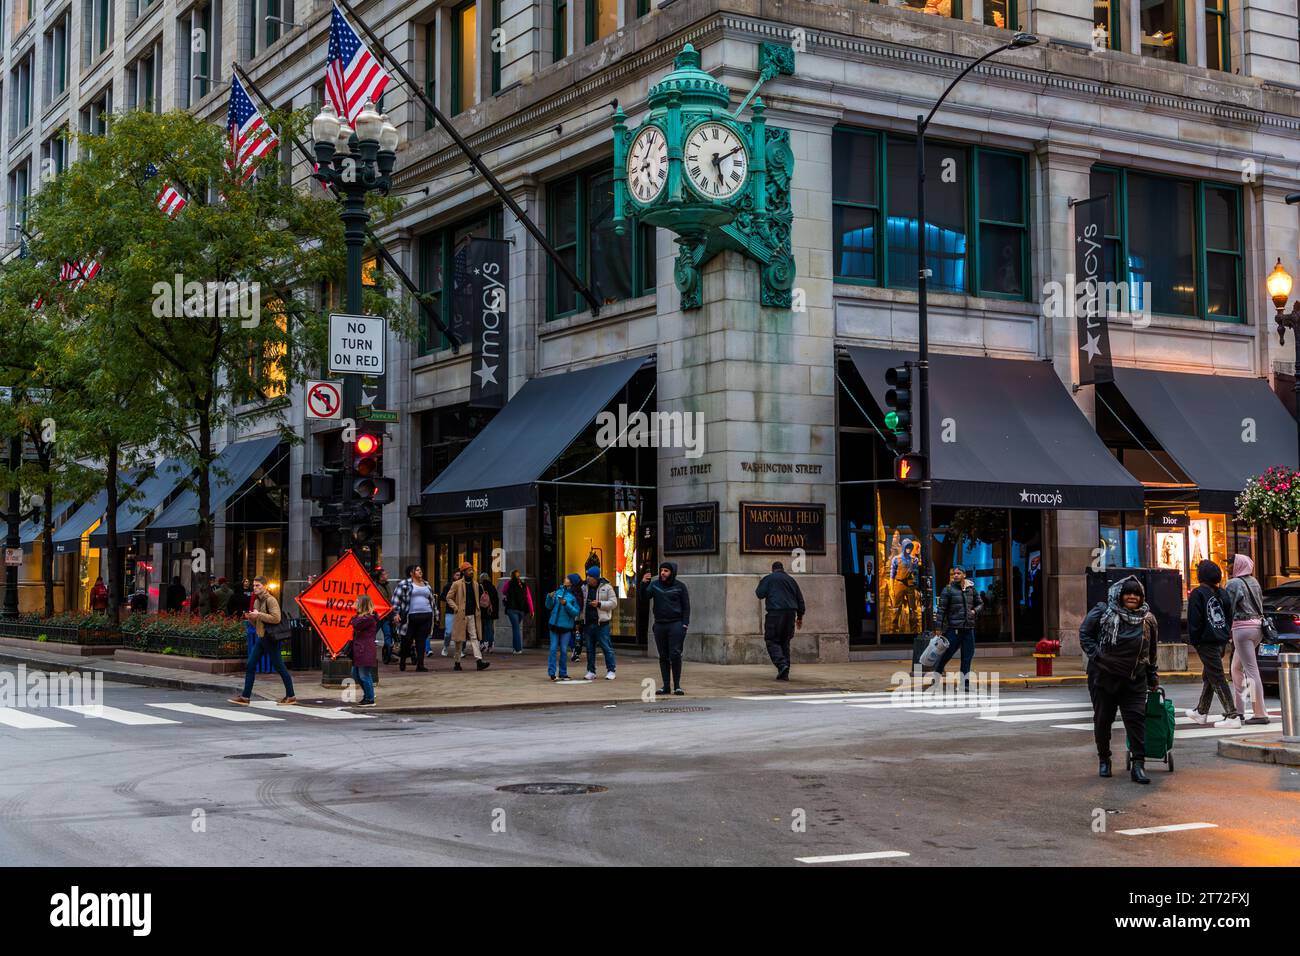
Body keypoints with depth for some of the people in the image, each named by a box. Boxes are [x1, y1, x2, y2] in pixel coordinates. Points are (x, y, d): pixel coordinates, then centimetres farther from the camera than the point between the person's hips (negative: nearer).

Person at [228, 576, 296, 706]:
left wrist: (259, 615, -19)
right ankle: (245, 697, 6)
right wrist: (250, 618, 2)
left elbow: (276, 618, -22)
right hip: (261, 638, 9)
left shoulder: (270, 600, -11)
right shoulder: (256, 601, 15)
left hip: (271, 638, -9)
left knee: (279, 667, -1)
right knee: (250, 666, 3)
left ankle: (291, 696, 8)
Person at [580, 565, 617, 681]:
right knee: (590, 649, 9)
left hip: (601, 623, -4)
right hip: (588, 623, 4)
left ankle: (610, 671, 5)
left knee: (606, 647, -2)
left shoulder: (606, 587, -3)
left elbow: (613, 603, -6)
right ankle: (591, 671, 16)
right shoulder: (584, 587, 9)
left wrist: (599, 604, -15)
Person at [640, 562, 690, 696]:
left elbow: (686, 607, 3)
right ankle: (666, 686, 10)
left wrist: (685, 624, -7)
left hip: (676, 624, -3)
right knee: (663, 656, 6)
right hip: (659, 624, 3)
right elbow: (643, 598, -2)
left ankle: (677, 685, -2)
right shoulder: (654, 584, 8)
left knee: (675, 654, -9)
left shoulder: (680, 586, 2)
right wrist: (643, 584, -18)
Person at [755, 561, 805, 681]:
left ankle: (782, 665, -23)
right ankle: (785, 673, 8)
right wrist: (800, 616, 27)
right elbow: (800, 599, 20)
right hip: (790, 613, 5)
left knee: (772, 641, 0)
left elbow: (760, 594, -5)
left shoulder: (768, 579, 4)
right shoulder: (791, 580, 18)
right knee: (785, 642, 12)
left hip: (775, 613, -5)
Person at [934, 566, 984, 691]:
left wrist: (975, 611, 0)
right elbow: (941, 610, -6)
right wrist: (940, 628, -11)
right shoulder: (948, 590, -4)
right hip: (954, 628, -4)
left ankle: (965, 683, 13)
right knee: (946, 654, -1)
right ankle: (937, 673, 21)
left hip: (969, 628, 4)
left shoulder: (971, 589, 10)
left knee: (967, 656, 6)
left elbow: (980, 604, 23)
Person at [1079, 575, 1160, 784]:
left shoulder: (1148, 620, 7)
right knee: (1103, 719, 7)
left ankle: (1138, 765, -9)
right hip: (1103, 676, -1)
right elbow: (1084, 633, 2)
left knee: (1136, 719, -9)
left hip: (1134, 680, 1)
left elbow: (1151, 652, 15)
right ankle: (1104, 760, 23)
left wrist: (1152, 677, 17)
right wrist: (1095, 655, -10)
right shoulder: (1103, 612, -3)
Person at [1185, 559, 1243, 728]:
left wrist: (1194, 640, -6)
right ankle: (1201, 712, 31)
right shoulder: (1222, 594, 11)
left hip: (1207, 643, -8)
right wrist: (1226, 635, 17)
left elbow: (1194, 621, -13)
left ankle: (1233, 716, -13)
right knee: (1208, 676, 19)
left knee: (1217, 679, -8)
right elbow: (1229, 617, 14)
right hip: (1221, 641, 8)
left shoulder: (1197, 594, -11)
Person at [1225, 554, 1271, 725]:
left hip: (1242, 628, -9)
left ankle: (1260, 713, -9)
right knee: (1237, 668, 18)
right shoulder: (1254, 582, 14)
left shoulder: (1233, 584, -11)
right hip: (1257, 627, 9)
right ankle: (1238, 708, 21)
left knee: (1251, 670, -8)